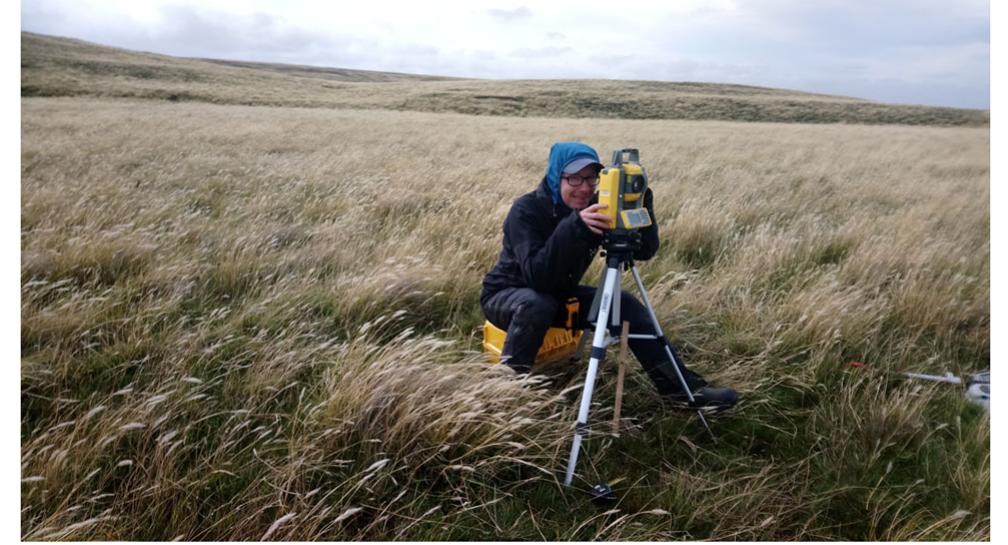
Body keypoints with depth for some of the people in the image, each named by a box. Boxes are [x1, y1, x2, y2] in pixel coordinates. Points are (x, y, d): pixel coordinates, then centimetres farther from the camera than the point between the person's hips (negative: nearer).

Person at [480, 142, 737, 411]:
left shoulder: (595, 208, -10)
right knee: (537, 305, -39)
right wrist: (573, 228, -49)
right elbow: (537, 276, -39)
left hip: (560, 295, 6)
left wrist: (640, 202, -32)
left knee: (626, 304, -11)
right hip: (506, 295, -5)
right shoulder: (526, 210, -25)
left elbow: (645, 250, -17)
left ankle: (681, 387, -7)